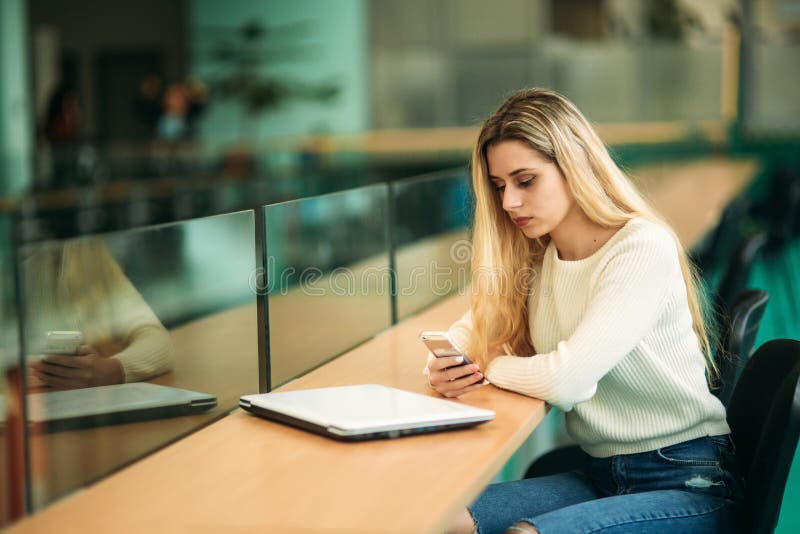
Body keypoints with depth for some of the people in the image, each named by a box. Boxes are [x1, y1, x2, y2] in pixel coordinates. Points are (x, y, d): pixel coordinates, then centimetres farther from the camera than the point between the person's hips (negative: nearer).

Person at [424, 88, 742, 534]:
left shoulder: (644, 248, -16)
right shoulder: (535, 259, 8)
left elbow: (566, 380, -24)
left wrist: (491, 365, -5)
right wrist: (445, 364, -10)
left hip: (689, 483, -6)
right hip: (602, 476, 6)